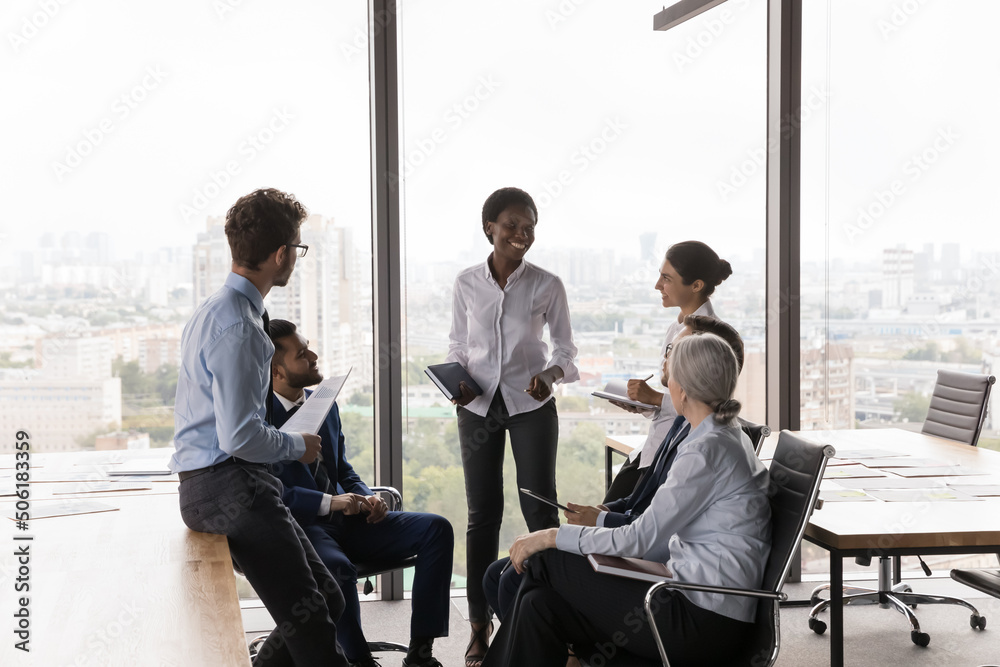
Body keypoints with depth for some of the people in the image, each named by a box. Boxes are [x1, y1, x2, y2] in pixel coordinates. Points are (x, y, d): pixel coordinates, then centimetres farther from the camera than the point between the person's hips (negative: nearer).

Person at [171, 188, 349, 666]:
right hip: (227, 487, -11)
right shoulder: (236, 326, -17)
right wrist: (297, 446, -5)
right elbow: (240, 438, -21)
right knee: (308, 619, -16)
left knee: (328, 602, 9)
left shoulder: (218, 310, 18)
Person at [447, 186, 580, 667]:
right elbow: (458, 344, 10)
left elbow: (565, 346, 5)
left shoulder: (547, 286, -3)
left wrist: (551, 373, -15)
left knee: (540, 510, -2)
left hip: (530, 405, -1)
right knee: (482, 514, 7)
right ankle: (480, 627, 16)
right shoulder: (467, 283, 2)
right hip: (479, 406, 2)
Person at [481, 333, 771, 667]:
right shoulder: (727, 439, 15)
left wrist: (554, 536, -7)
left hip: (701, 621, -9)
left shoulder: (708, 448, -15)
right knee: (540, 604, 2)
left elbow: (641, 539, -14)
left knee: (546, 561, -3)